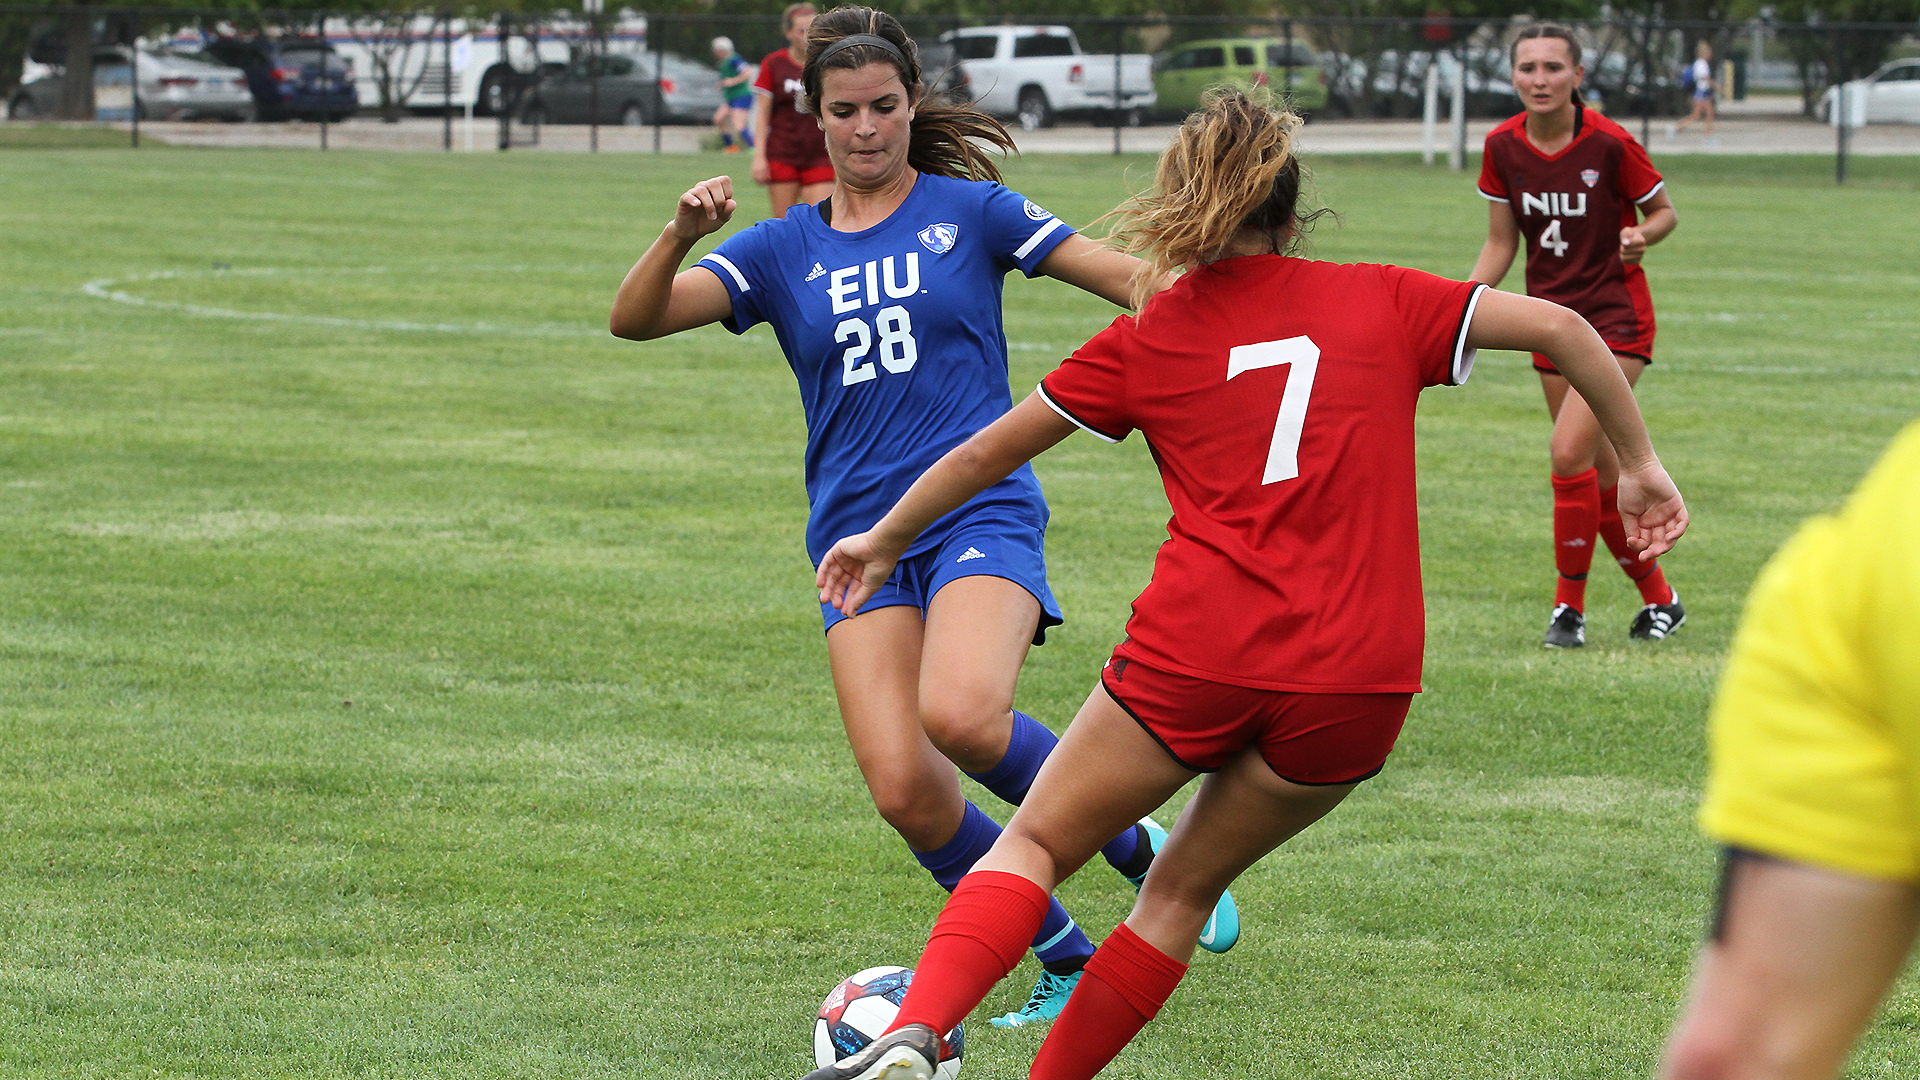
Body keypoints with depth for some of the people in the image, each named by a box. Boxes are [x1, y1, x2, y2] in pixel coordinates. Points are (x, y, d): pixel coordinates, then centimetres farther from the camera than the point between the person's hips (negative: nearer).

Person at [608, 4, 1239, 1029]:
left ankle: (1135, 845, -6)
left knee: (960, 714, -32)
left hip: (981, 514, -3)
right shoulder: (783, 250, 11)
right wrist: (681, 233, -19)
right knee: (904, 790, -13)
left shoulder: (969, 209, 5)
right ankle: (1069, 963, 8)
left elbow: (1129, 276, 4)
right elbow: (634, 319, 0)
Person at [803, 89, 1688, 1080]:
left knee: (1036, 843, 11)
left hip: (1196, 658, -1)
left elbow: (988, 451, 18)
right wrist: (1638, 465, 14)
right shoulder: (1383, 303, 10)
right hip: (1359, 682, 2)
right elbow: (1558, 327, 4)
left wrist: (885, 540, 32)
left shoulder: (1145, 341, 10)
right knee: (1185, 886, 19)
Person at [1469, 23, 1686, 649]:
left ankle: (1570, 605, -6)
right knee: (1602, 476, 9)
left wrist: (1642, 236, -24)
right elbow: (1500, 244, 7)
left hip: (1617, 319, -5)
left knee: (1570, 453, -20)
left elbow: (1663, 211, -2)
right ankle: (1659, 598, 25)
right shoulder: (1503, 148, -2)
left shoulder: (1609, 144, -16)